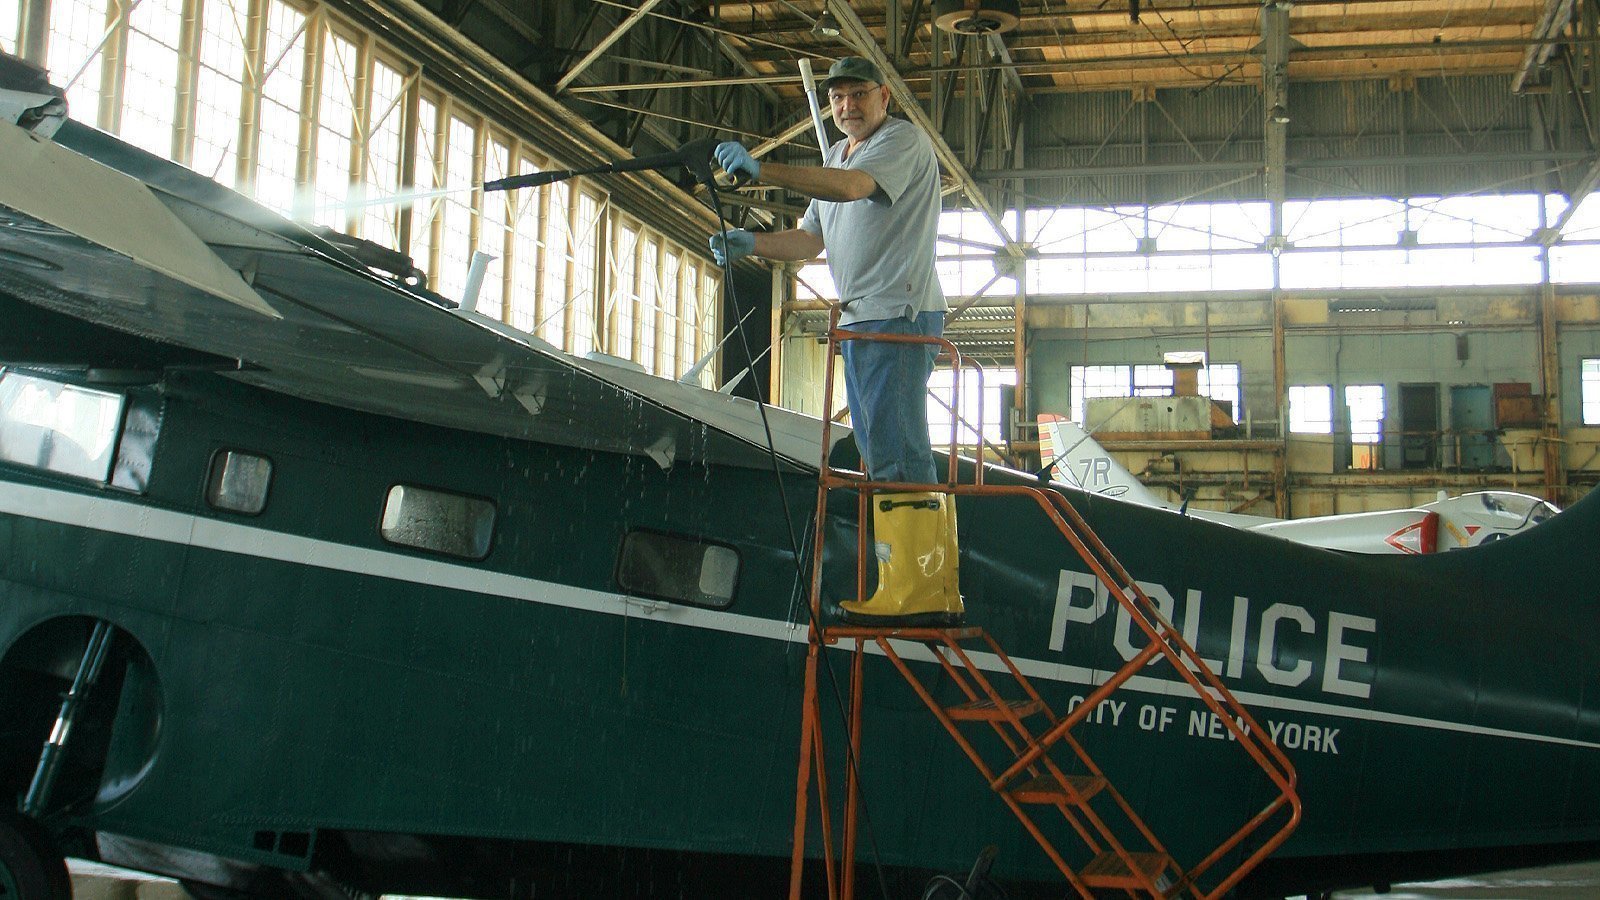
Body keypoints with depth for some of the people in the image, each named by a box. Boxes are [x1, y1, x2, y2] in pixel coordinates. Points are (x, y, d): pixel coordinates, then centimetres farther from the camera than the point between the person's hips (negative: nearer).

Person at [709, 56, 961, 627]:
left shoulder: (903, 140, -7)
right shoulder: (835, 156, 23)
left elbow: (851, 186, -27)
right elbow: (811, 239, 20)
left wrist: (762, 170, -35)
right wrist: (750, 244, 2)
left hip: (899, 317, -10)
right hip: (860, 322, 10)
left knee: (896, 456, -15)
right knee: (885, 457, 9)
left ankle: (913, 593, -15)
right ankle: (936, 593, 13)